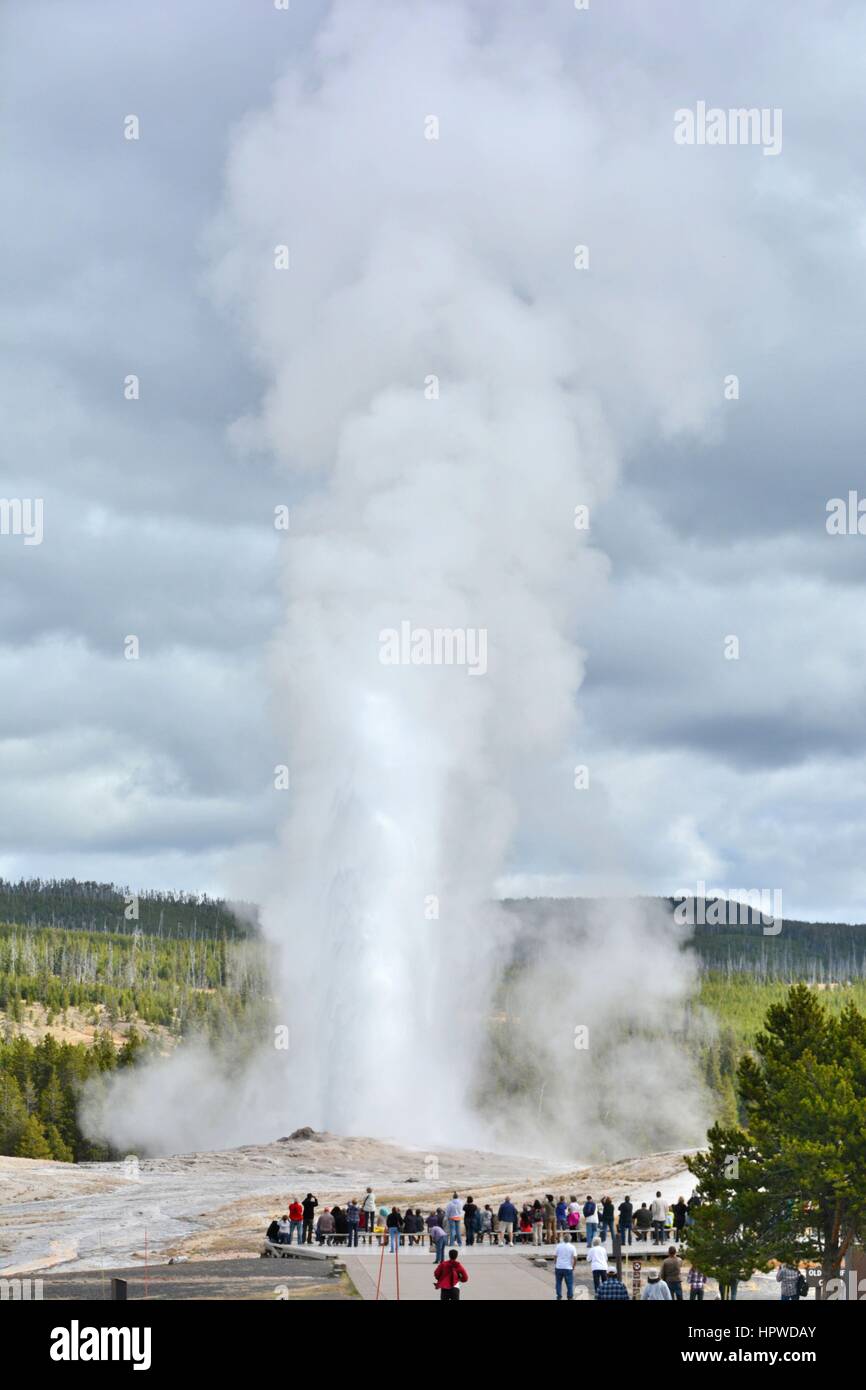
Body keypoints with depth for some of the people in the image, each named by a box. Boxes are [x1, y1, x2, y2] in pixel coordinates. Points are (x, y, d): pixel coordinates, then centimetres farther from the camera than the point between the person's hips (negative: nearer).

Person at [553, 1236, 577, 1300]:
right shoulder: (572, 1247, -3)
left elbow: (555, 1257, 1)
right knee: (569, 1283, 6)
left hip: (559, 1267, 1)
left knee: (558, 1283, 11)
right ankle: (570, 1297, 6)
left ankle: (559, 1296, 11)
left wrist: (554, 1266, 12)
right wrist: (573, 1267, 5)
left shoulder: (559, 1246, -1)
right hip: (568, 1268, -1)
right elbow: (575, 1258, -8)